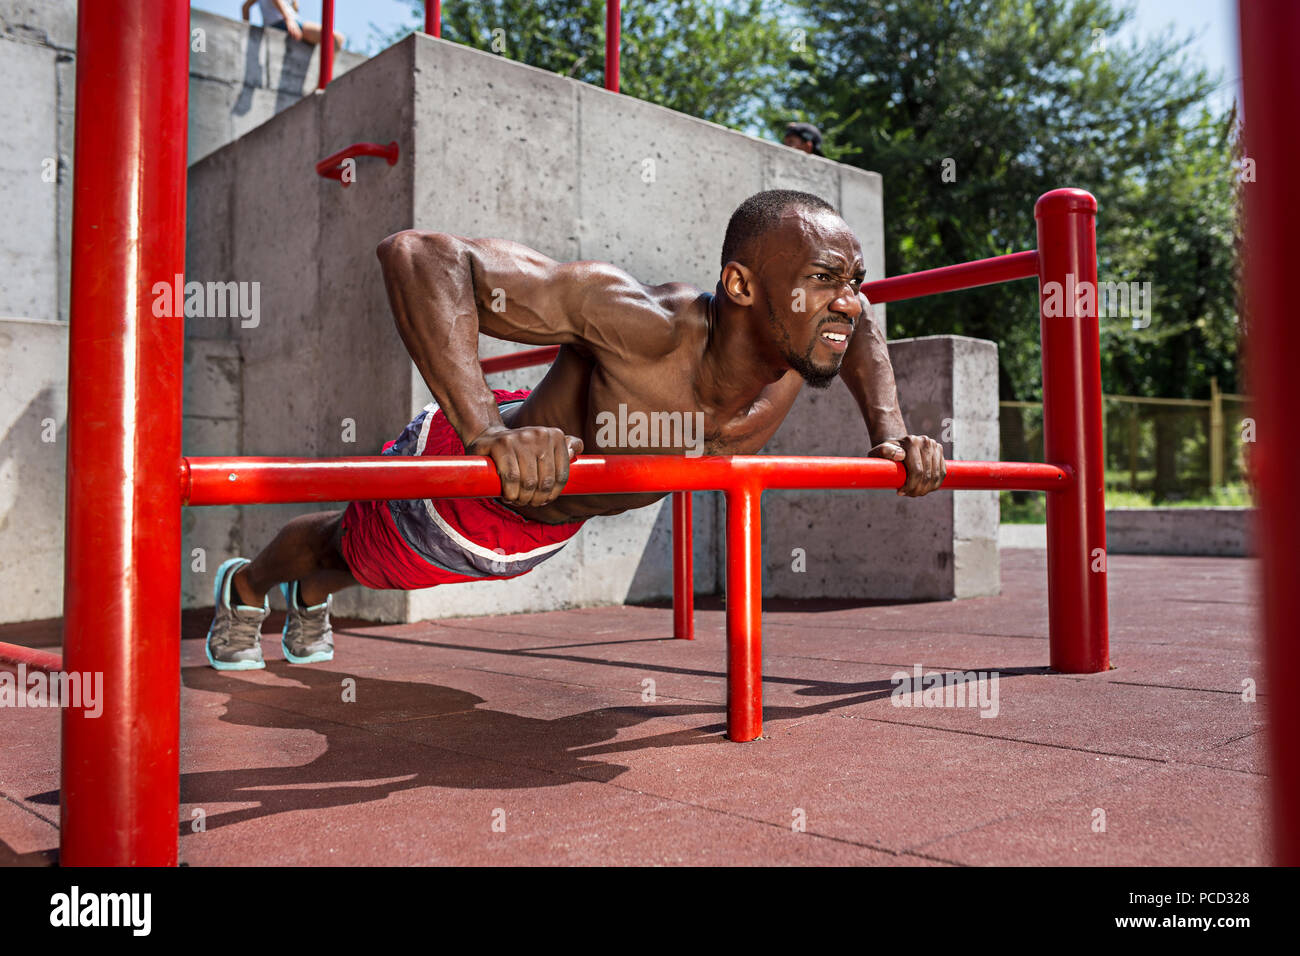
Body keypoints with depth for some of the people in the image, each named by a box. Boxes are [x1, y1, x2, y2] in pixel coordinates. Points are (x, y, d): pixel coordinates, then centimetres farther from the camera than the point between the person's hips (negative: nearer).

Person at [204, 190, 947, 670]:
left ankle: (310, 598, 70)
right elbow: (418, 254, -47)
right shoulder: (650, 326, -46)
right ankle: (245, 587, 62)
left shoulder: (800, 344, -24)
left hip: (550, 522, 7)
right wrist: (485, 433, -56)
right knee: (353, 554, 27)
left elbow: (862, 329, 4)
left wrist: (890, 432, -9)